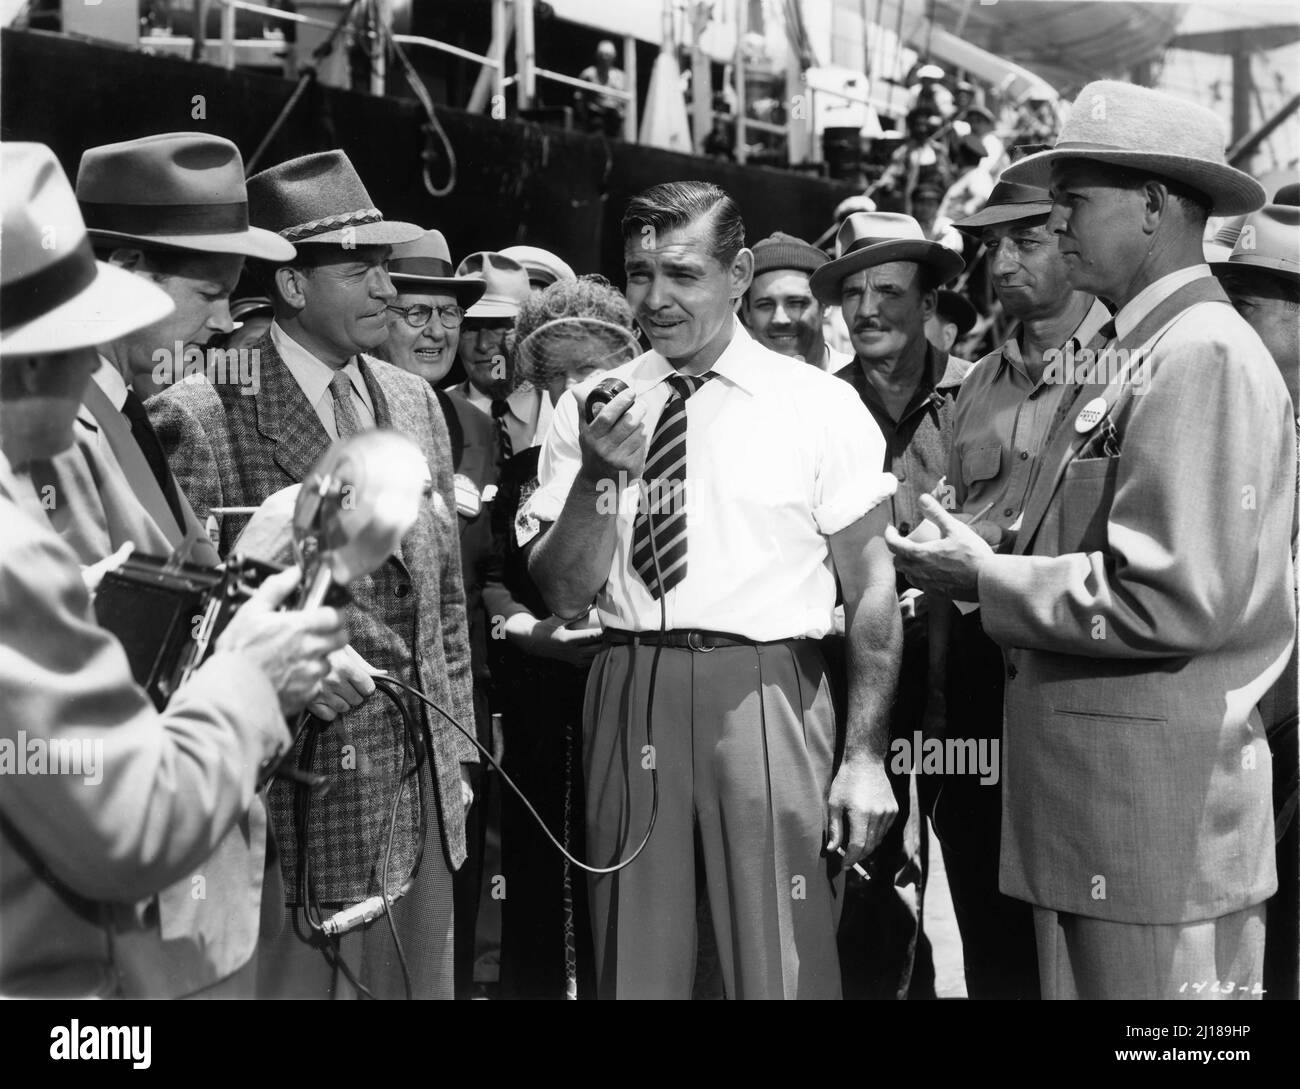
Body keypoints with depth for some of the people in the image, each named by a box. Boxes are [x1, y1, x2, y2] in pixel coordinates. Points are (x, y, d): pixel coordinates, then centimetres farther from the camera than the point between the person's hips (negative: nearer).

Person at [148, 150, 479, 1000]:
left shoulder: (414, 402, 9)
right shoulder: (203, 416, -11)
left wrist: (458, 746, 13)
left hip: (423, 771, 6)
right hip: (299, 778, -6)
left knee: (424, 979, 14)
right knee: (298, 975, 2)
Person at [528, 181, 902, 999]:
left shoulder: (820, 405, 0)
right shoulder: (591, 407, 7)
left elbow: (872, 587, 1)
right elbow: (565, 595, 2)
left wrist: (866, 757, -4)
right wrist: (602, 475, -14)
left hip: (765, 694, -2)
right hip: (631, 695, 3)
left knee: (782, 967, -1)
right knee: (635, 966, 11)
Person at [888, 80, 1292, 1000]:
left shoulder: (1204, 356, -13)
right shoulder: (1126, 358, 14)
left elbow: (1177, 597, -22)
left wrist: (988, 579, -12)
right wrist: (992, 567, 2)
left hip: (1157, 811, -9)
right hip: (1093, 804, 9)